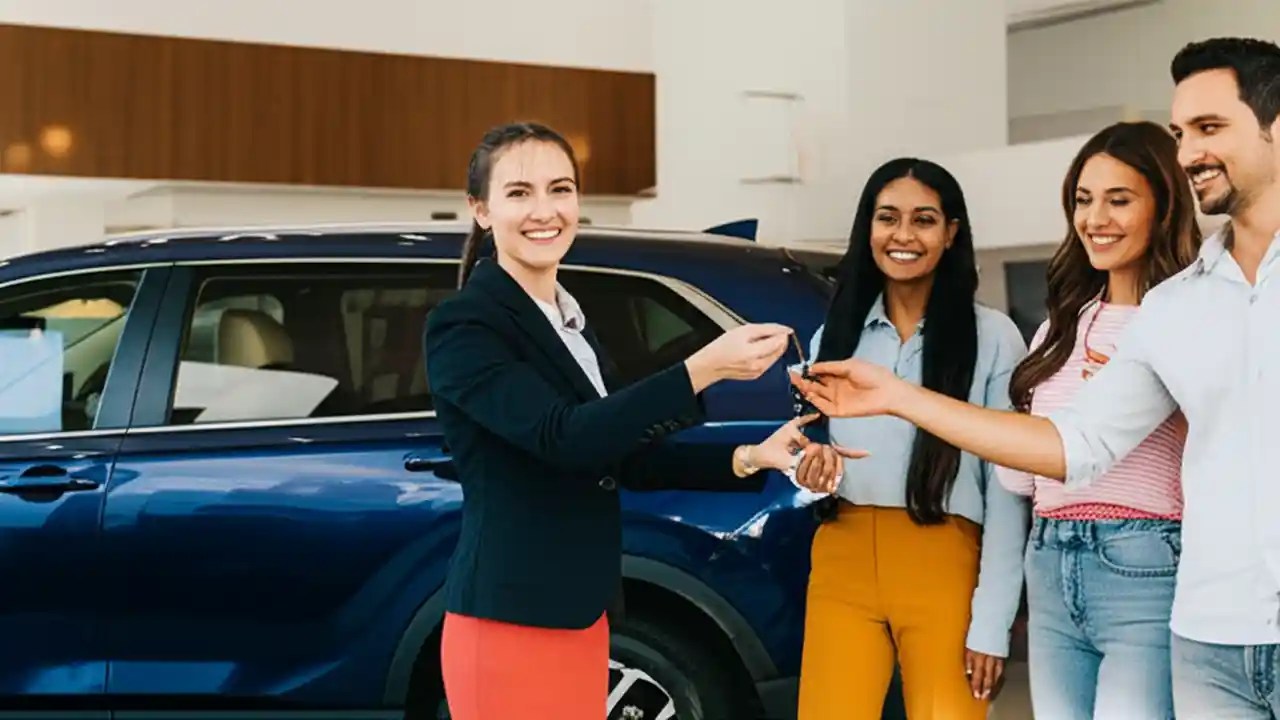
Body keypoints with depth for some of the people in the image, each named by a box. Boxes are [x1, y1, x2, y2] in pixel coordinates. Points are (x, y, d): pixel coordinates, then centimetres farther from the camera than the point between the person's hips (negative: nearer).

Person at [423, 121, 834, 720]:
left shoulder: (570, 321, 13)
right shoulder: (463, 326, -13)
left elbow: (620, 455, 15)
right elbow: (561, 437, -25)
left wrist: (748, 459, 4)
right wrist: (703, 369, -31)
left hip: (580, 616, 8)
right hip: (510, 623, -8)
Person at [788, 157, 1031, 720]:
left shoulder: (992, 337, -1)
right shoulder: (836, 334, 12)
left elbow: (1007, 490, -3)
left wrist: (992, 620, -8)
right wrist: (811, 467, -5)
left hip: (944, 569, -3)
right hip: (843, 565, 3)